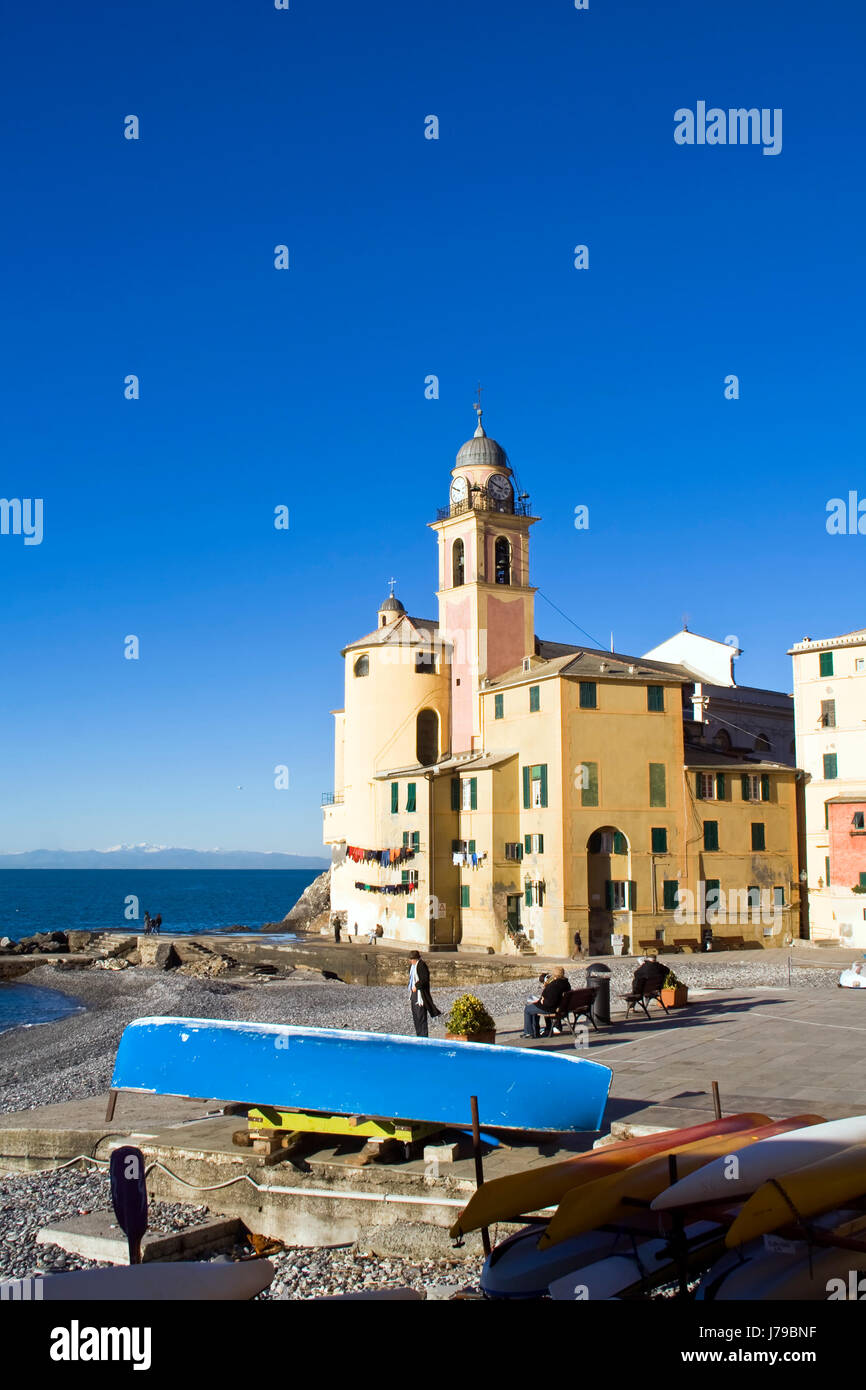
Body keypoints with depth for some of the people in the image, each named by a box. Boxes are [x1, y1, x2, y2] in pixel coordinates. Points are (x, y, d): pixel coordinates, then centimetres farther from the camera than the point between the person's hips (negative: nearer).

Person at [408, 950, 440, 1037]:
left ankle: (423, 1036, -2)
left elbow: (425, 979, -19)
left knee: (421, 1016, -7)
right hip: (414, 993, 10)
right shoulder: (413, 966, 14)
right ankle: (418, 1035, 20)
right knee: (415, 1016, 12)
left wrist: (416, 986, -18)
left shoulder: (421, 965, -15)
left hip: (420, 993, -10)